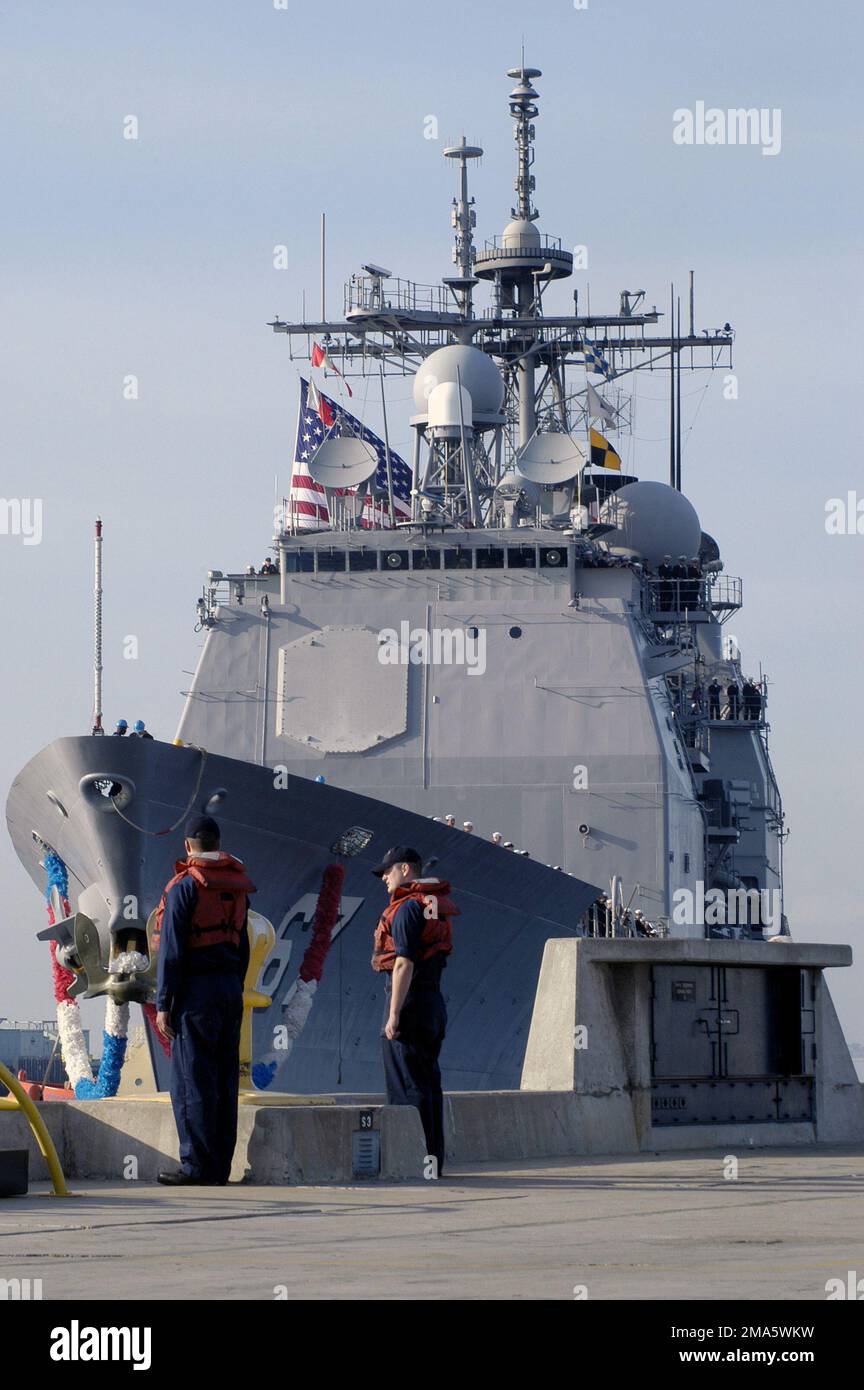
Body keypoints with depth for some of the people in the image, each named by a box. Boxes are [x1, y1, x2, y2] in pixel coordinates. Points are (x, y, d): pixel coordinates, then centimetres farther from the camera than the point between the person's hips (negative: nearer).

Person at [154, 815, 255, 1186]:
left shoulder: (184, 887, -9)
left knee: (192, 1081, -6)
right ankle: (220, 1167, 10)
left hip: (196, 989, -7)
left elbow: (172, 950, -12)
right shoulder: (237, 888, 12)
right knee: (224, 1079, 8)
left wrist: (163, 1004, -11)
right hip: (230, 988, 7)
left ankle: (198, 1165, -9)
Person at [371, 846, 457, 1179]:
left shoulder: (407, 908, -13)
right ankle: (434, 1160, 14)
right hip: (434, 1001, 9)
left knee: (407, 1087, -7)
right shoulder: (437, 905, 15)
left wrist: (394, 1014, -19)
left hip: (409, 1001, -9)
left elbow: (404, 964, -19)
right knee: (428, 1082, 12)